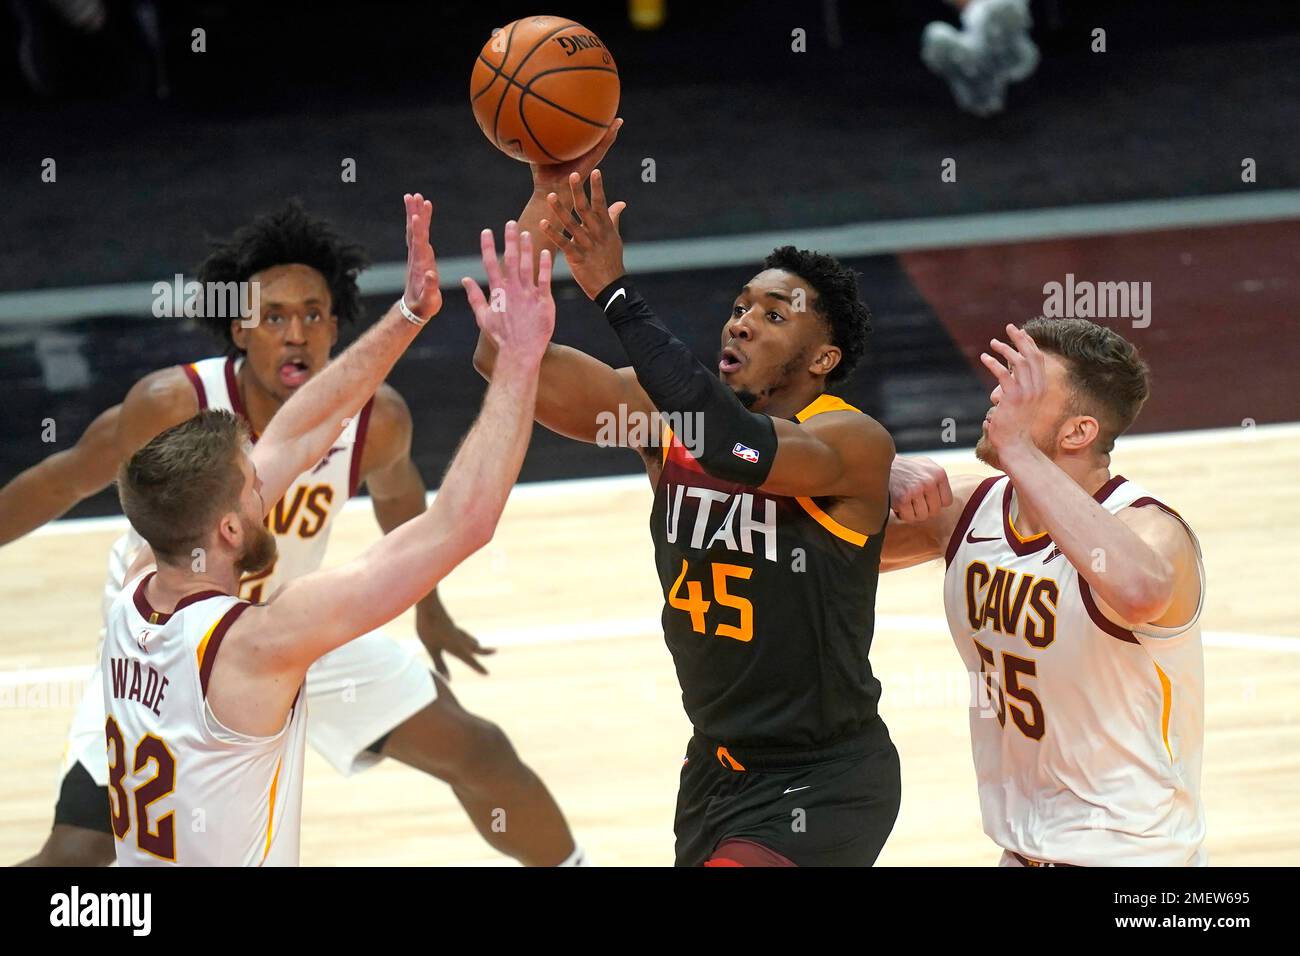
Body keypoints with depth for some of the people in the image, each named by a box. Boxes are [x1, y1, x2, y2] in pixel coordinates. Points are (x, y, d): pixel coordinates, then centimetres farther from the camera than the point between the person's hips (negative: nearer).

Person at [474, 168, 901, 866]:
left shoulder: (853, 442, -18)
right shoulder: (666, 414, -1)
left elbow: (734, 446, -39)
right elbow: (508, 360, -10)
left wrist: (614, 292, -37)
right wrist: (549, 195, -21)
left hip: (823, 783, -7)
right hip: (716, 764, 7)